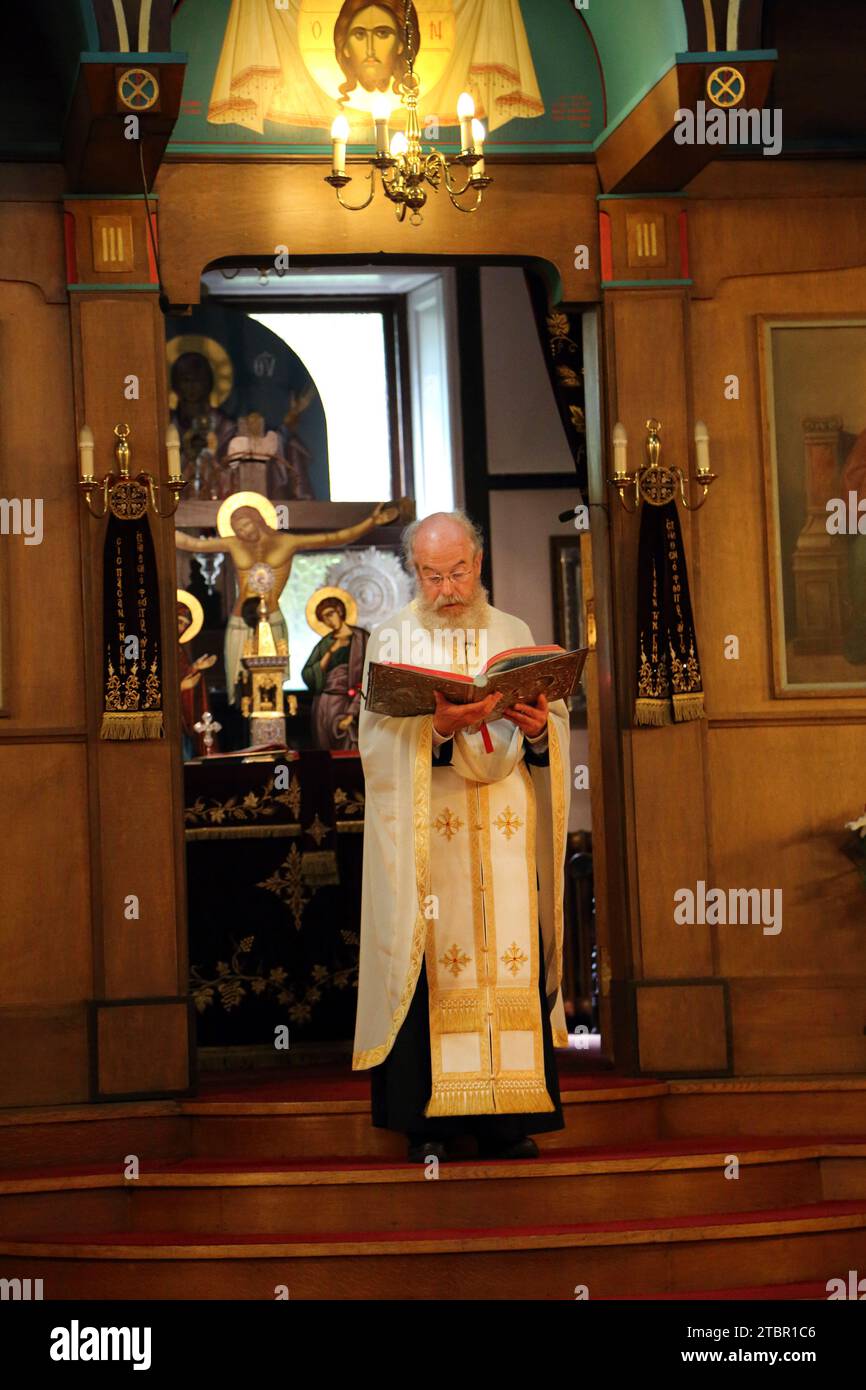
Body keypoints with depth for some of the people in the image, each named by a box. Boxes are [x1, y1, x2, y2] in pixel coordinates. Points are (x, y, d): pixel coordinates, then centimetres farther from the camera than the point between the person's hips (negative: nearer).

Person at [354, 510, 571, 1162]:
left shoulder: (514, 633, 15)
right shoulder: (392, 637, 6)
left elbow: (556, 722, 10)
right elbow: (377, 738, -5)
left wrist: (538, 727, -13)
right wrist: (436, 725, -23)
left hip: (506, 837, 3)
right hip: (424, 840, -2)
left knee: (511, 954, -2)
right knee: (432, 963, -7)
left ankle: (508, 1119, 3)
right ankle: (430, 1120, -3)